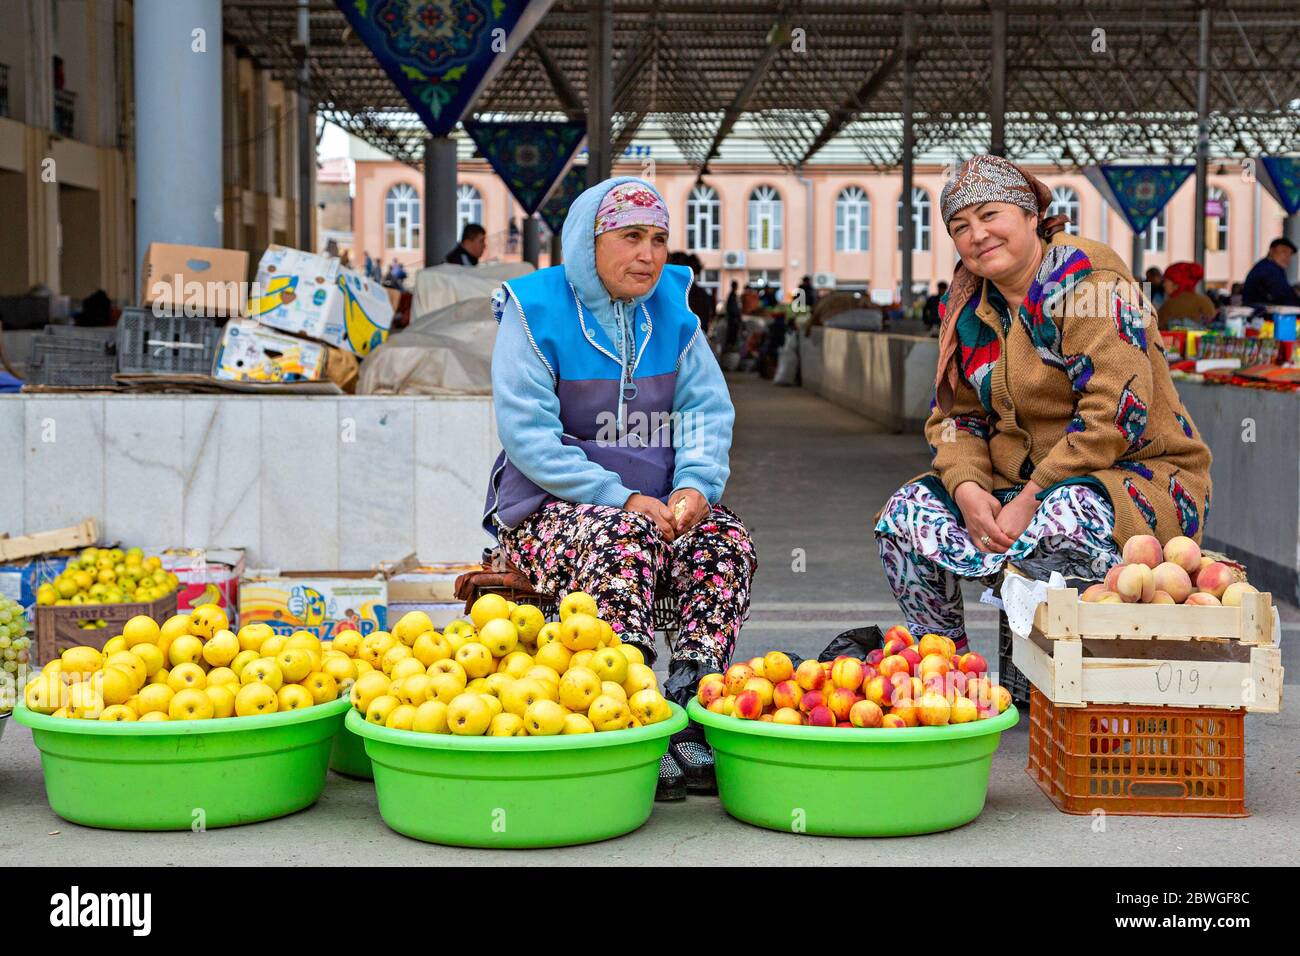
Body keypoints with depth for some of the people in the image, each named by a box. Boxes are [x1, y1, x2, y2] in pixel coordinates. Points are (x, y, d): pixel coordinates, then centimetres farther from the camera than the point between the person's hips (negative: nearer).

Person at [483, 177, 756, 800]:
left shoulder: (670, 307, 10)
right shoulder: (535, 310, -5)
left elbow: (708, 409, 6)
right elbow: (528, 435, -12)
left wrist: (697, 485, -16)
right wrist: (622, 499, -22)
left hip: (655, 501, 5)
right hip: (548, 508, -5)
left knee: (727, 543, -24)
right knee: (625, 540, -36)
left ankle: (689, 720, -27)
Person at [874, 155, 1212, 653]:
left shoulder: (1086, 277, -14)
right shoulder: (968, 305, 9)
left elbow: (1117, 411, -23)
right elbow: (954, 415, 10)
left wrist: (1030, 500, -24)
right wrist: (967, 490, -12)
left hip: (1135, 475, -7)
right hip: (1015, 483, 7)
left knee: (1065, 517, -39)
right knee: (904, 514, -11)